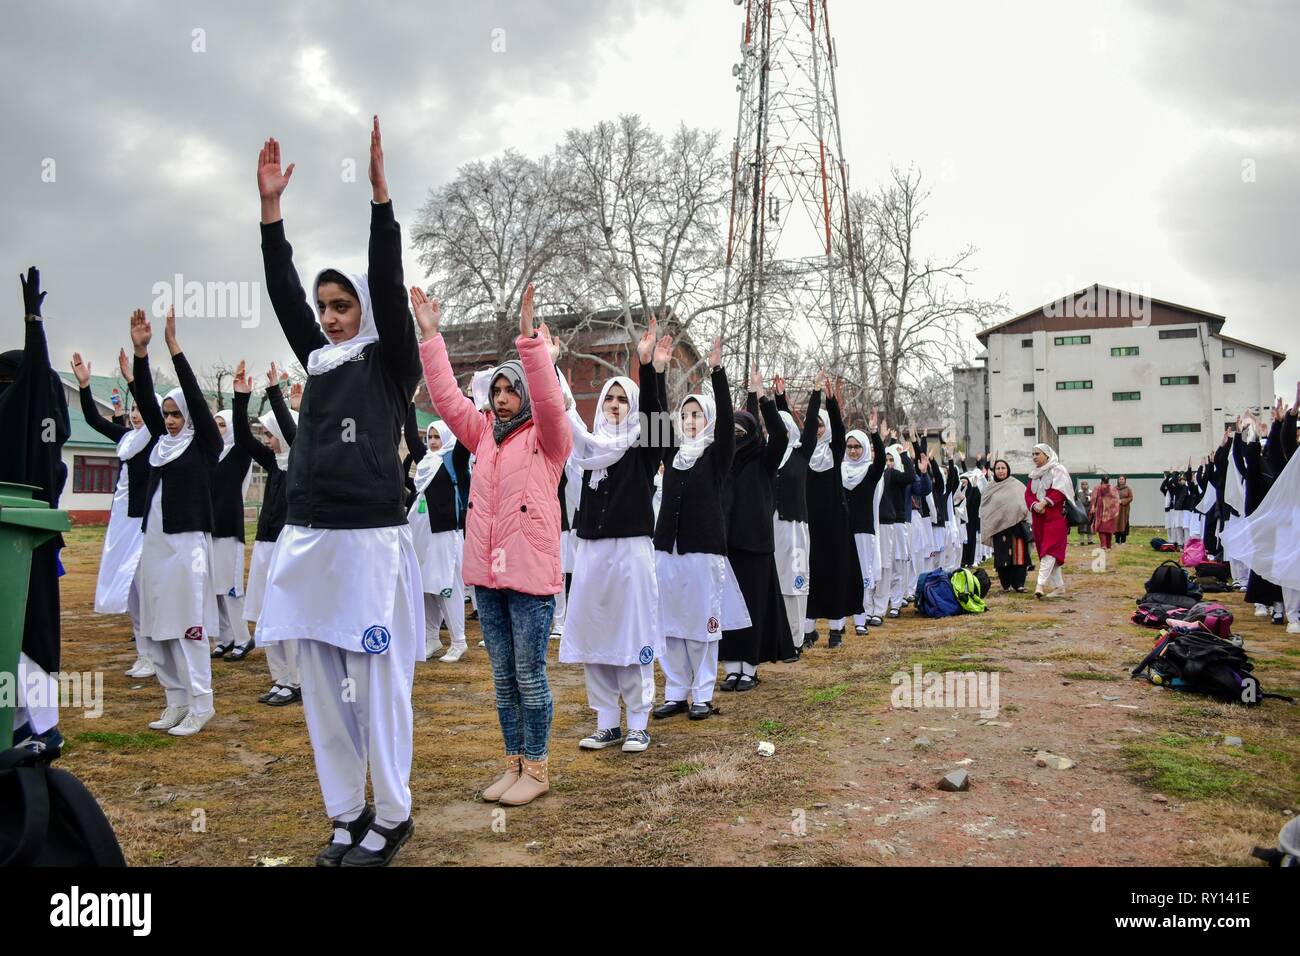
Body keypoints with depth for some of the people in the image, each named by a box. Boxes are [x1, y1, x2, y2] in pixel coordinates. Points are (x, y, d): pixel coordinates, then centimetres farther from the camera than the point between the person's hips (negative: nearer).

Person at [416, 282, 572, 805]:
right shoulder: (485, 434, 13)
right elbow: (446, 396, 9)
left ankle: (536, 769, 14)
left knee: (530, 676, 2)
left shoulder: (546, 438, -3)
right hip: (487, 574, 6)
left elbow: (548, 399, -22)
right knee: (503, 678, 14)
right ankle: (513, 763, 25)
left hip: (531, 574, -6)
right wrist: (430, 336, 2)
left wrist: (530, 338, -30)